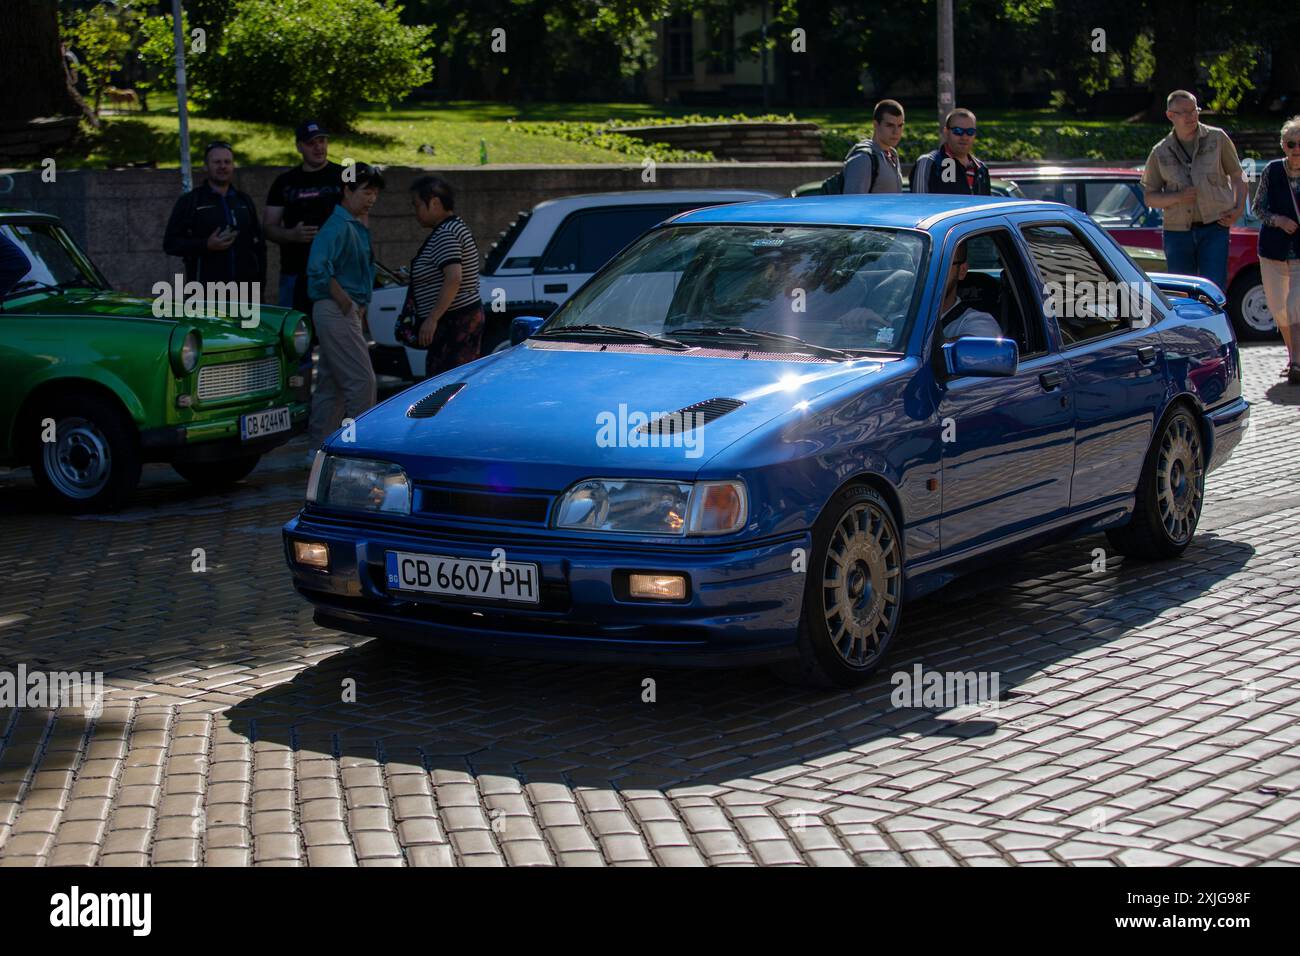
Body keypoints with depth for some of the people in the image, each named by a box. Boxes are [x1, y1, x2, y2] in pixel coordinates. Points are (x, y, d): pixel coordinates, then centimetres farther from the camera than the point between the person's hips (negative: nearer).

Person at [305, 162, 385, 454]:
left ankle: (321, 446, 18)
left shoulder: (357, 228, 17)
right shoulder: (337, 226, -15)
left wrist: (359, 307, 15)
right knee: (362, 379, -10)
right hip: (335, 311, -10)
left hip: (347, 311, 10)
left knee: (332, 383, 13)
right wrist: (346, 304, -19)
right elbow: (318, 269, -26)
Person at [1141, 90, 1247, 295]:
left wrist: (1238, 209, -3)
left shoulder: (1217, 138, 5)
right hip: (1177, 231, 2)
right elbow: (1149, 197, 8)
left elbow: (1237, 176, 12)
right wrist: (1178, 197, -11)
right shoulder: (1160, 153, 6)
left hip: (1214, 228, -1)